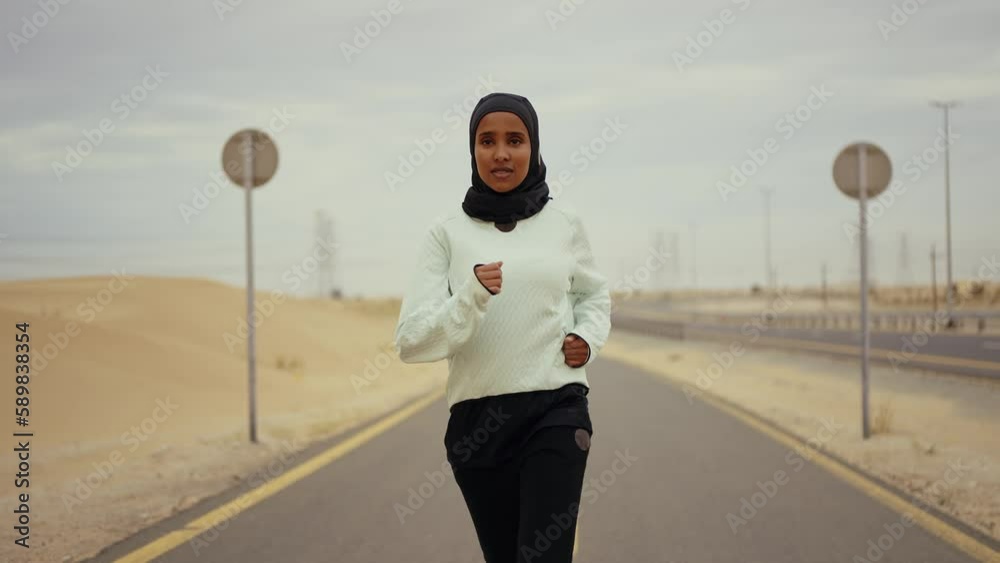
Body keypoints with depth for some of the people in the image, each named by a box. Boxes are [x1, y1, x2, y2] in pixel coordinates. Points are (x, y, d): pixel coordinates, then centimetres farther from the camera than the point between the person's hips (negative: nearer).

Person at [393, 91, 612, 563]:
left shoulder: (565, 225, 4)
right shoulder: (448, 231, 0)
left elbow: (593, 295, 24)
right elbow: (411, 342, -6)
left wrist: (589, 338, 3)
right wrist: (471, 296, -21)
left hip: (556, 412, -1)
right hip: (476, 421, 1)